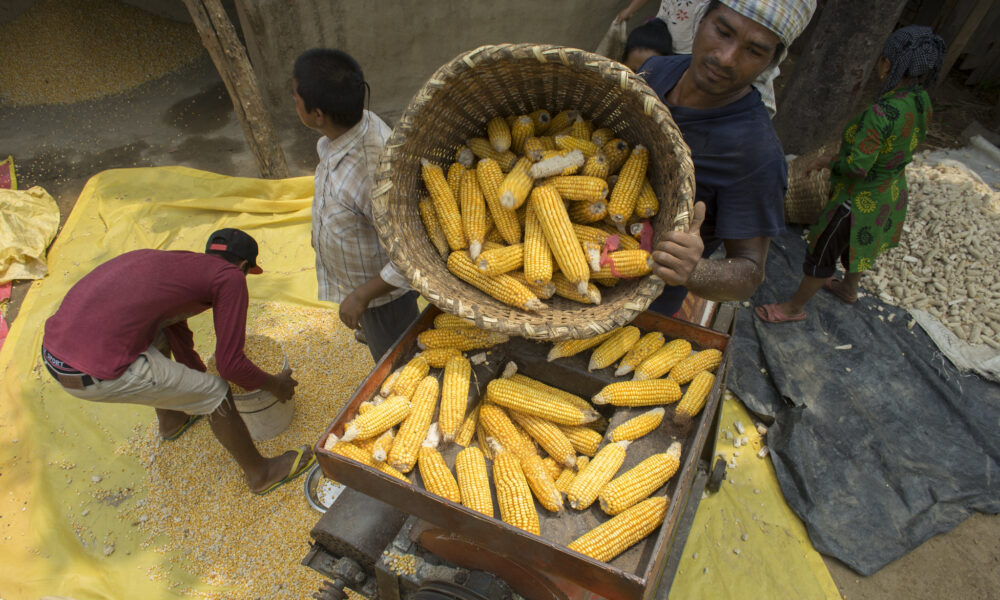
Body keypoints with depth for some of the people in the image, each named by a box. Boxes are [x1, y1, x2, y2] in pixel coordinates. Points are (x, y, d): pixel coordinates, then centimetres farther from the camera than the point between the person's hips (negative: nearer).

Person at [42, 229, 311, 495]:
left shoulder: (175, 263, 22)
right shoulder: (230, 277, -1)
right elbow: (230, 363, -2)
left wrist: (201, 379, 49)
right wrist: (274, 384, 17)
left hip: (53, 348, 9)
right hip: (100, 372, -9)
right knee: (216, 394, 6)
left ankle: (171, 421, 54)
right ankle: (261, 473, 27)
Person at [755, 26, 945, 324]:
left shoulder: (881, 113, -35)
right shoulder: (921, 103, -7)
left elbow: (856, 166, -33)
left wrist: (825, 161, -13)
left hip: (860, 200, -8)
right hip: (890, 194, 9)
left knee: (821, 254, 10)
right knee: (853, 243, 32)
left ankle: (794, 307, 30)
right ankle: (849, 289, 58)